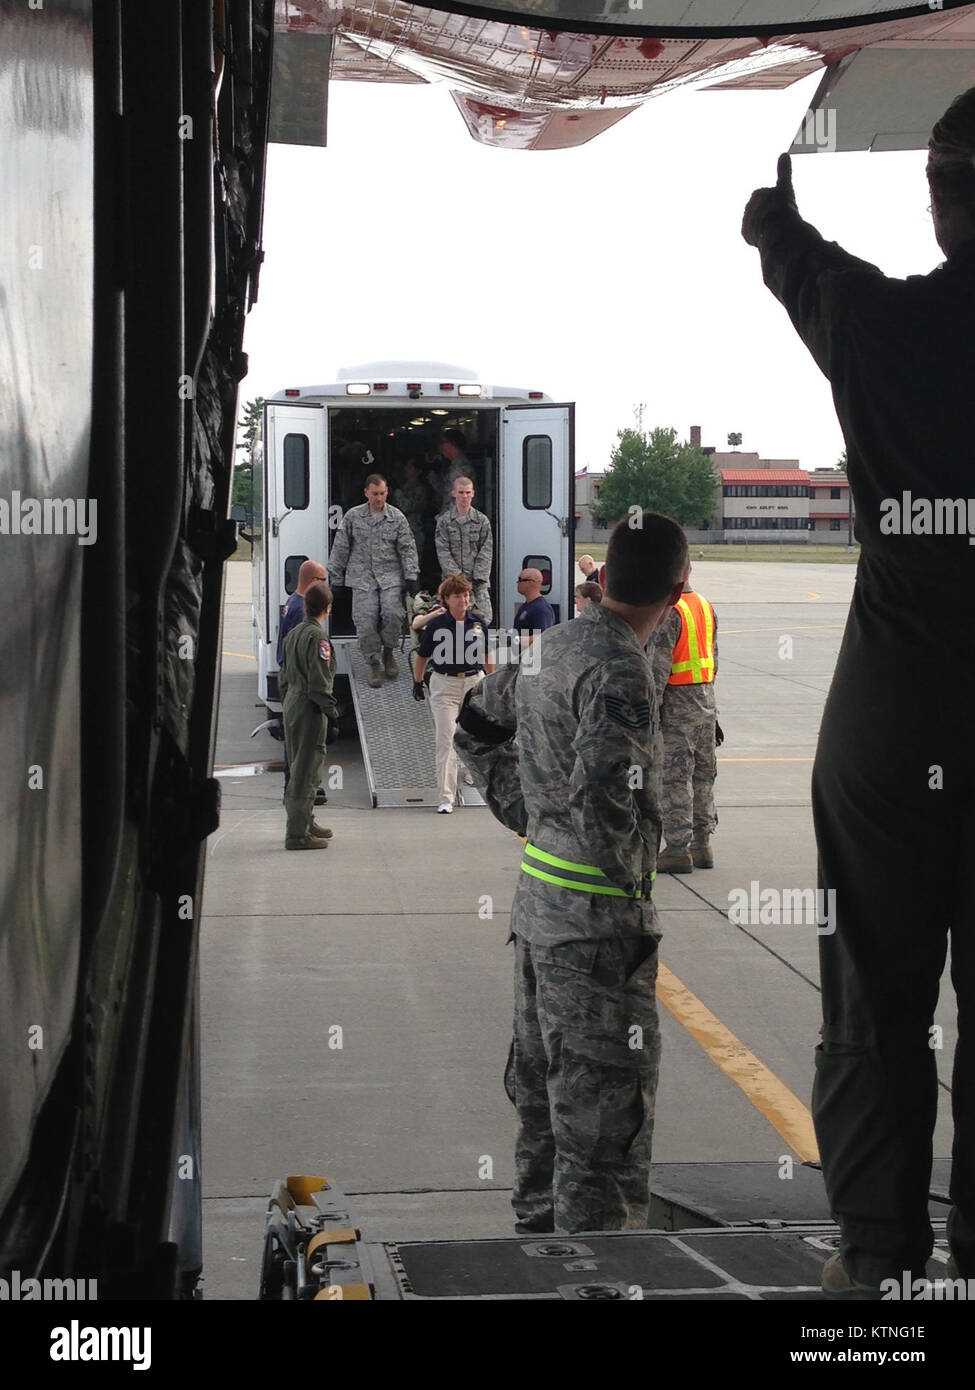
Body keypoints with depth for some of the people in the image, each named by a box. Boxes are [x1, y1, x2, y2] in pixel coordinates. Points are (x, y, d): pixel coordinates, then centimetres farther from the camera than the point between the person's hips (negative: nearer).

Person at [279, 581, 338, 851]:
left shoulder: (292, 634, 12)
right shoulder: (316, 636, -15)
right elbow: (319, 680, -19)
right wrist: (331, 713, -16)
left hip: (292, 704, 10)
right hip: (309, 708, -10)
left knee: (300, 766, 20)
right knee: (305, 770, -6)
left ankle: (305, 822, 32)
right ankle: (297, 834, -5)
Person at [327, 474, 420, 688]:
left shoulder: (397, 517, 5)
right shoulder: (353, 516, 5)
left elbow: (407, 549, 6)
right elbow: (340, 548, 10)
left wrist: (411, 576, -2)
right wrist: (335, 577, 9)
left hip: (390, 576, 0)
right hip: (362, 576, 0)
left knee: (393, 613, -17)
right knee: (365, 620, -9)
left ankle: (388, 652, 8)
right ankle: (373, 664, 3)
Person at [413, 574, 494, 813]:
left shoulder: (479, 621, 1)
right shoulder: (436, 624, -7)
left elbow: (486, 655, 13)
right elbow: (422, 656, 5)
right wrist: (417, 683, 11)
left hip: (475, 683, 3)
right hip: (444, 685, -3)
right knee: (446, 741, -6)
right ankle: (446, 798, -5)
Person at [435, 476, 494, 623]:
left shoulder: (482, 520, 10)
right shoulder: (444, 520, 6)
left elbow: (486, 552, 5)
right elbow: (443, 552, -1)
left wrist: (478, 577, -7)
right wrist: (458, 576, -11)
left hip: (478, 580, 1)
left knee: (484, 617, -9)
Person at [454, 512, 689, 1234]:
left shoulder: (549, 646, 7)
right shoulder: (620, 667, -21)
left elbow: (477, 728, 20)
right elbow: (604, 791, -32)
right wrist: (627, 872, -14)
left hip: (537, 900, 9)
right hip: (598, 923, -9)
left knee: (544, 1095, 22)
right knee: (603, 1119, -2)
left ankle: (539, 1229, 35)